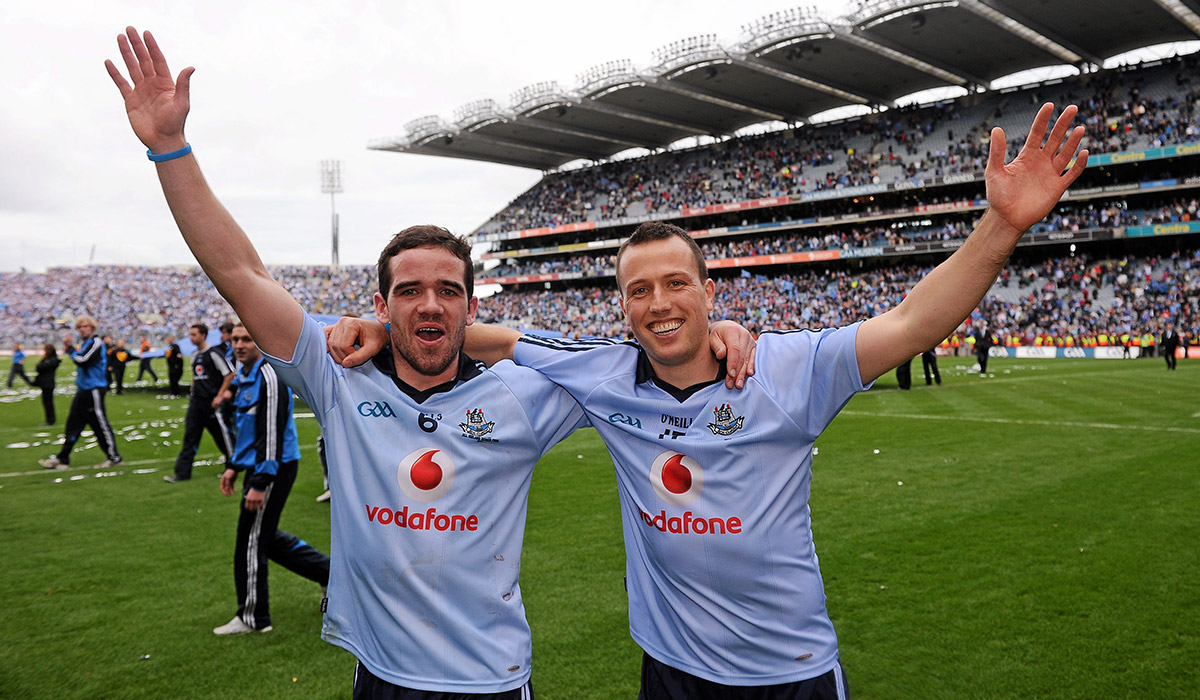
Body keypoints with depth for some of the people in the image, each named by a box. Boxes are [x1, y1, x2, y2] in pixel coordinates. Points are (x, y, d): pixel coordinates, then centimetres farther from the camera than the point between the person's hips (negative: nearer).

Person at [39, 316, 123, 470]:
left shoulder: (96, 343, -13)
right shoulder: (85, 343, 16)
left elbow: (82, 360, -25)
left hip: (93, 392, -9)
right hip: (83, 391, 9)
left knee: (101, 424, -3)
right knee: (73, 424, 9)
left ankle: (114, 457, 8)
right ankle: (62, 459, 14)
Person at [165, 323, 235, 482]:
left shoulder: (214, 353, -12)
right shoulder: (194, 355, 12)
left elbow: (229, 375, -14)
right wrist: (192, 393, 18)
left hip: (212, 401, -7)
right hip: (197, 401, 8)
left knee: (223, 434, 2)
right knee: (190, 435, 6)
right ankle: (182, 472, 9)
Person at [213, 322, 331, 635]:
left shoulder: (269, 377, -18)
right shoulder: (246, 374, 14)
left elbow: (273, 434, -22)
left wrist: (260, 483, -23)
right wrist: (234, 466, 20)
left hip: (273, 468, -10)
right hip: (257, 467, 10)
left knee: (251, 541, 0)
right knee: (266, 537, 17)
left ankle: (252, 618, 15)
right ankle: (329, 570, 26)